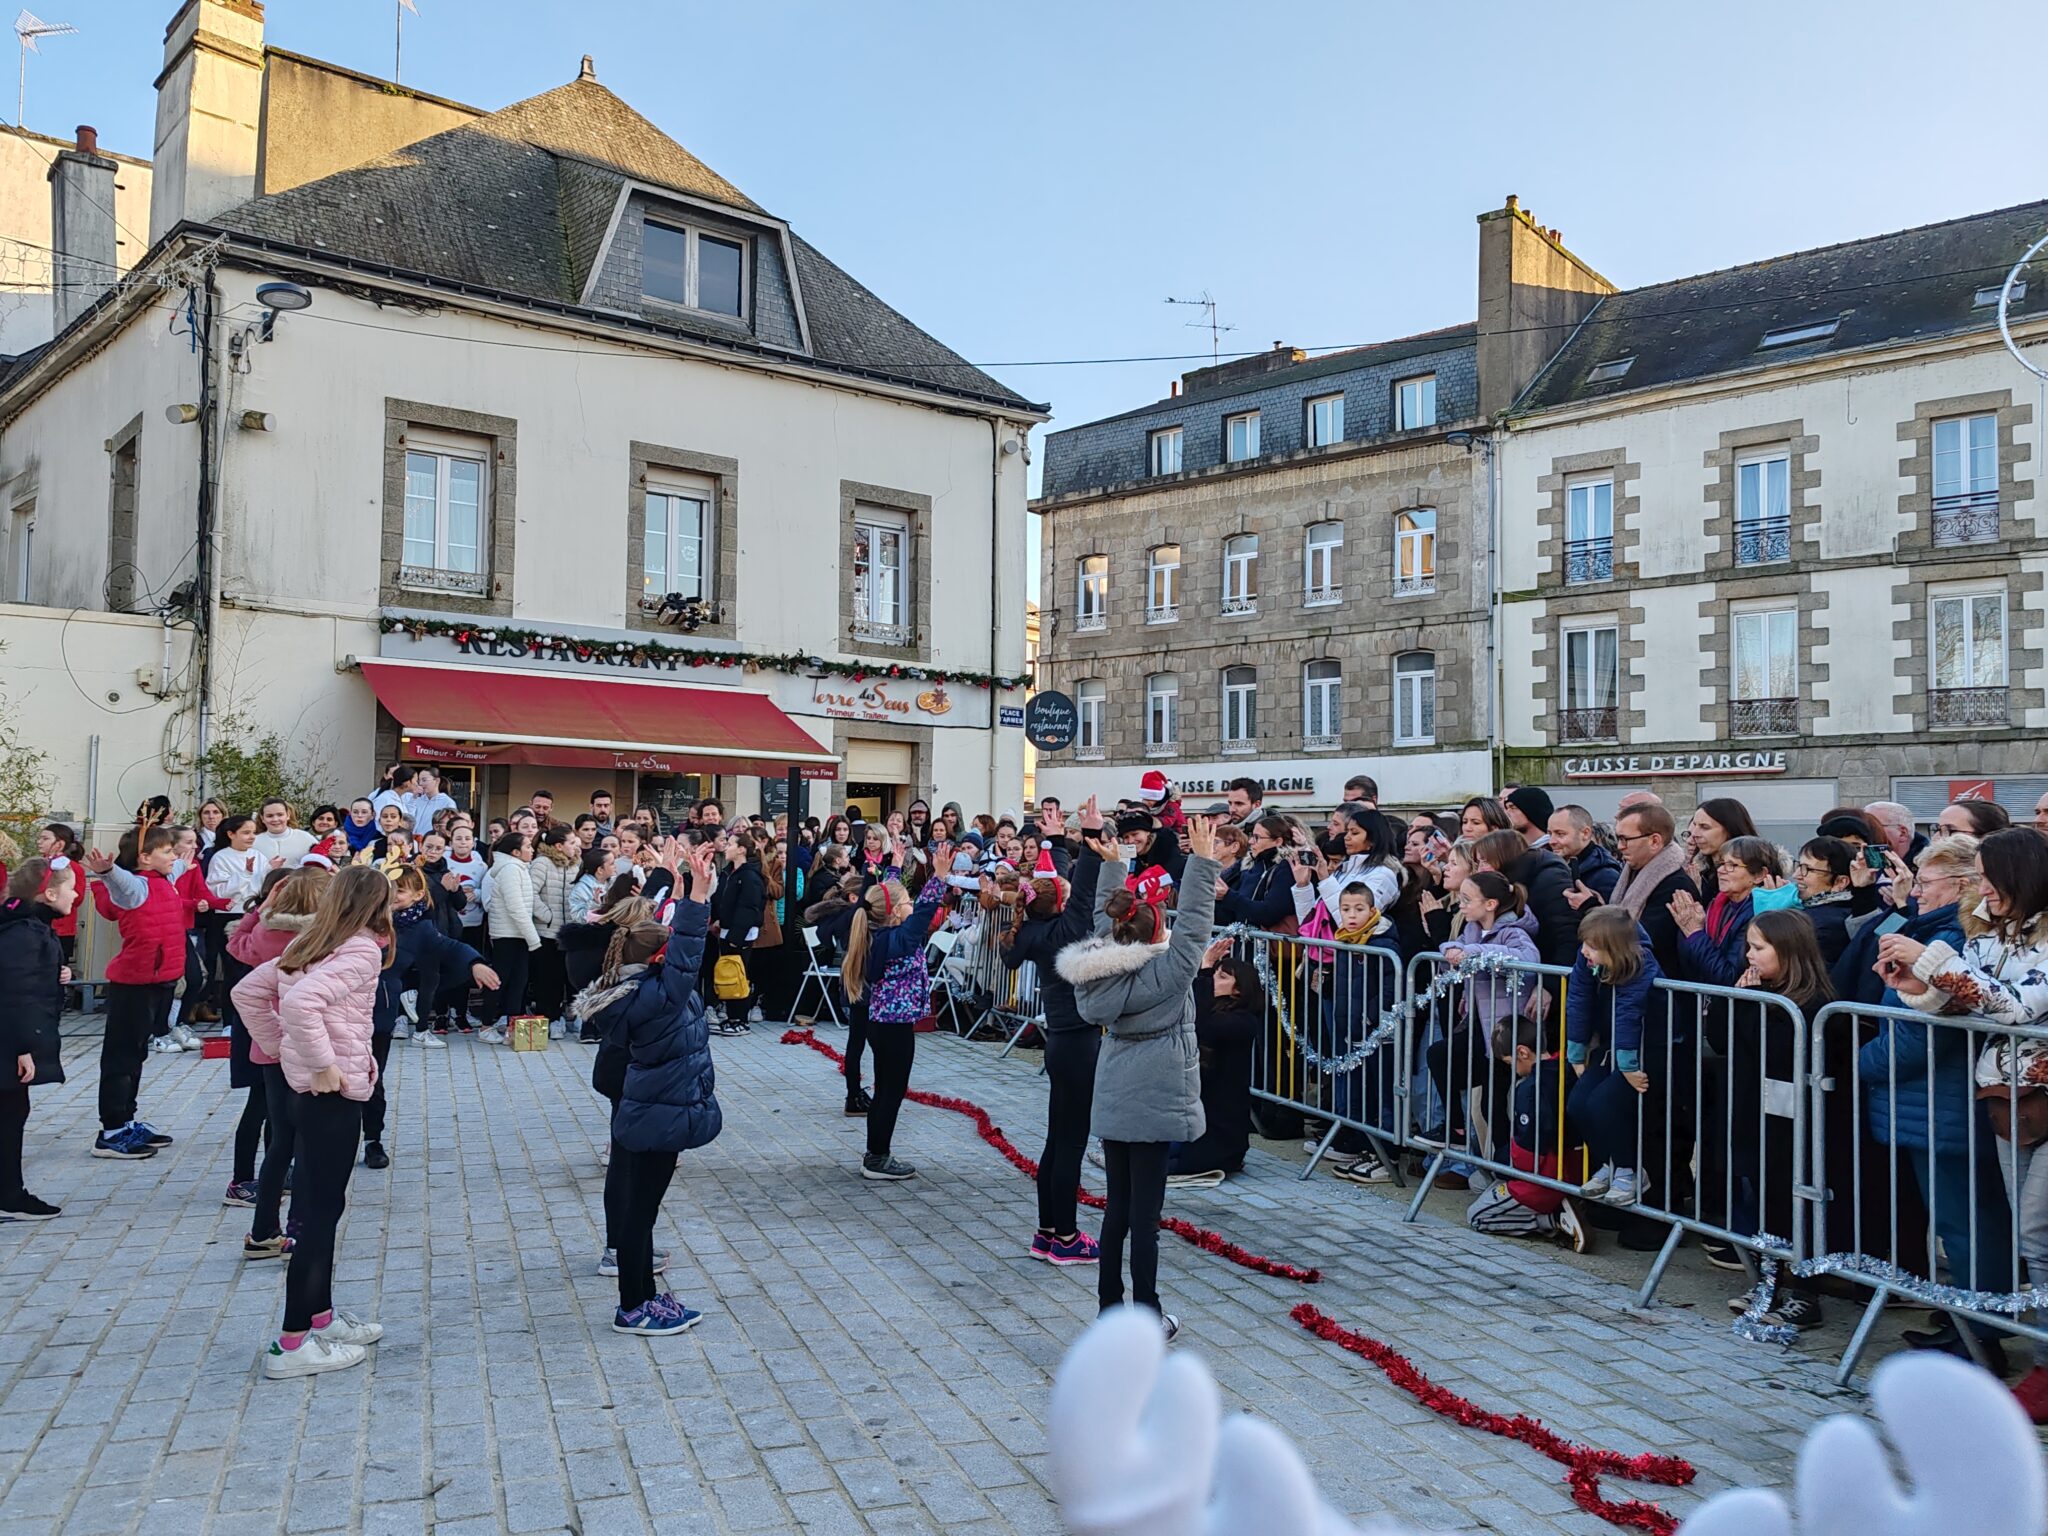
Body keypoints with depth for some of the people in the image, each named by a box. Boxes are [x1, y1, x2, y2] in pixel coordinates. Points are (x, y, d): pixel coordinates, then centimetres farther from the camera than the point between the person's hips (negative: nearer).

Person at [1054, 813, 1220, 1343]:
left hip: (1113, 1102, 7)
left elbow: (1106, 919, 14)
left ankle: (1110, 1306, 22)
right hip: (1153, 1105, -7)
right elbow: (1193, 924, -17)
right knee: (1144, 1214, -2)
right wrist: (1203, 862, -16)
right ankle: (1148, 1318, 6)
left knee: (1117, 1209, 14)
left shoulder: (1103, 964, 1)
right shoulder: (1165, 970, -15)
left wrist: (1110, 863, 19)